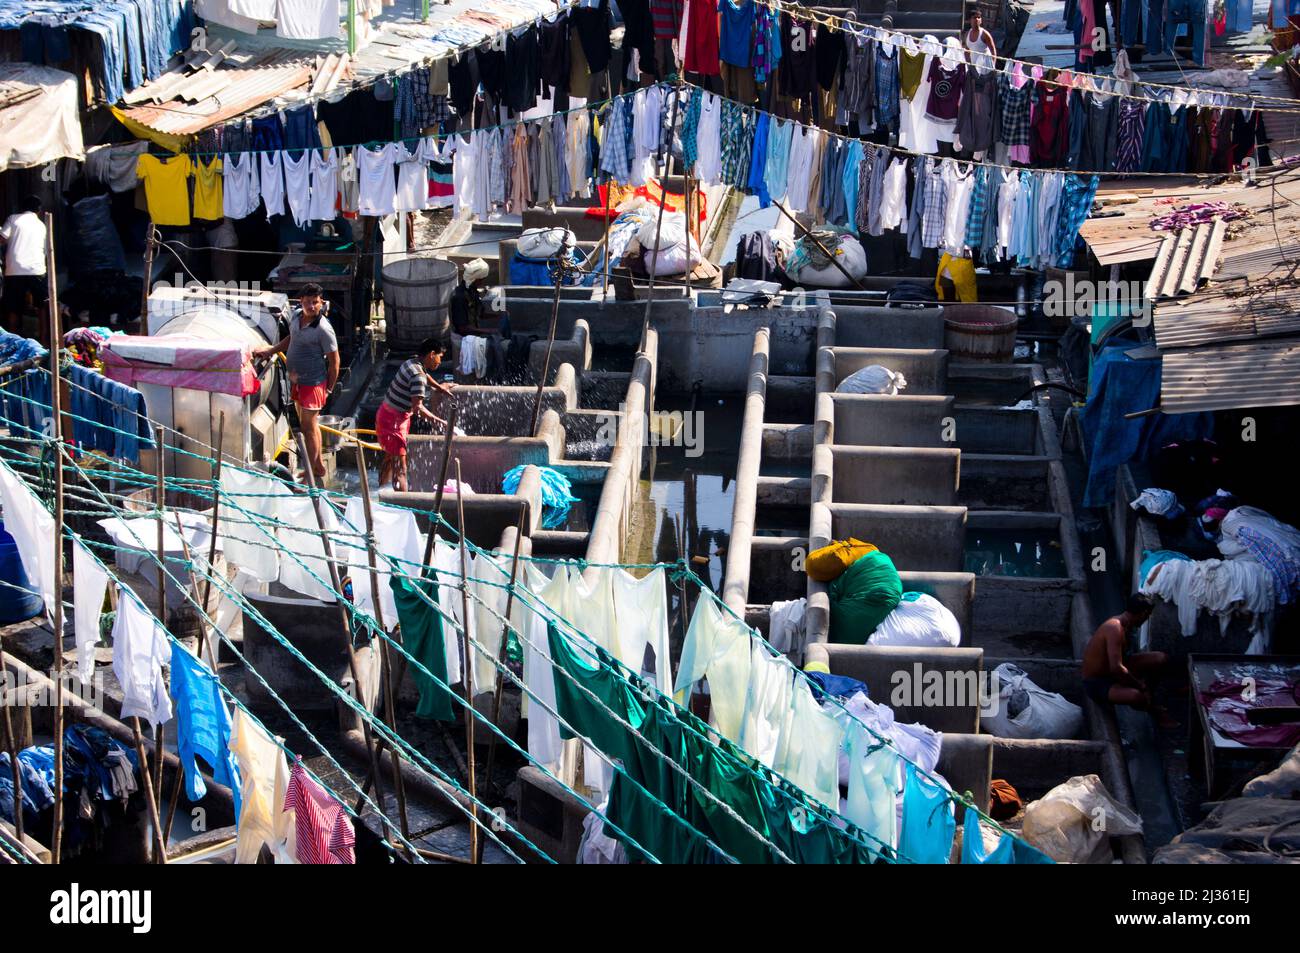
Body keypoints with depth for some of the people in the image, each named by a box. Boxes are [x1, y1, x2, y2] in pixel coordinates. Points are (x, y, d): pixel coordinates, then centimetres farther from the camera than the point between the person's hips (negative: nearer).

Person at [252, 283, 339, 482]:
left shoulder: (324, 329, -24)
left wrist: (328, 389, -10)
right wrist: (270, 351, 17)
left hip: (313, 383, -8)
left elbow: (334, 361, -16)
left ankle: (313, 472, 8)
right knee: (308, 424, 19)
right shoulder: (296, 316, -1)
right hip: (296, 380, 8)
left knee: (308, 426, -3)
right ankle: (319, 465, 33)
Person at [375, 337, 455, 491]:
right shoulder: (418, 376, -25)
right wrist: (438, 421, -31)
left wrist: (439, 387, 40)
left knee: (390, 458, 23)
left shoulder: (412, 363, 6)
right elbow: (418, 407, -32)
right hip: (393, 420, -10)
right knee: (400, 465, -12)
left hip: (386, 413, 10)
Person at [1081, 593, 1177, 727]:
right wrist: (1140, 685, -22)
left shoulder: (1122, 624, 1)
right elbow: (1116, 668, -36)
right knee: (1136, 696, -37)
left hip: (1111, 671, 10)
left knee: (1161, 658, 3)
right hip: (1097, 683, -10)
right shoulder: (1114, 628, -30)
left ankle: (1150, 701, 20)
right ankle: (1155, 711, -3)